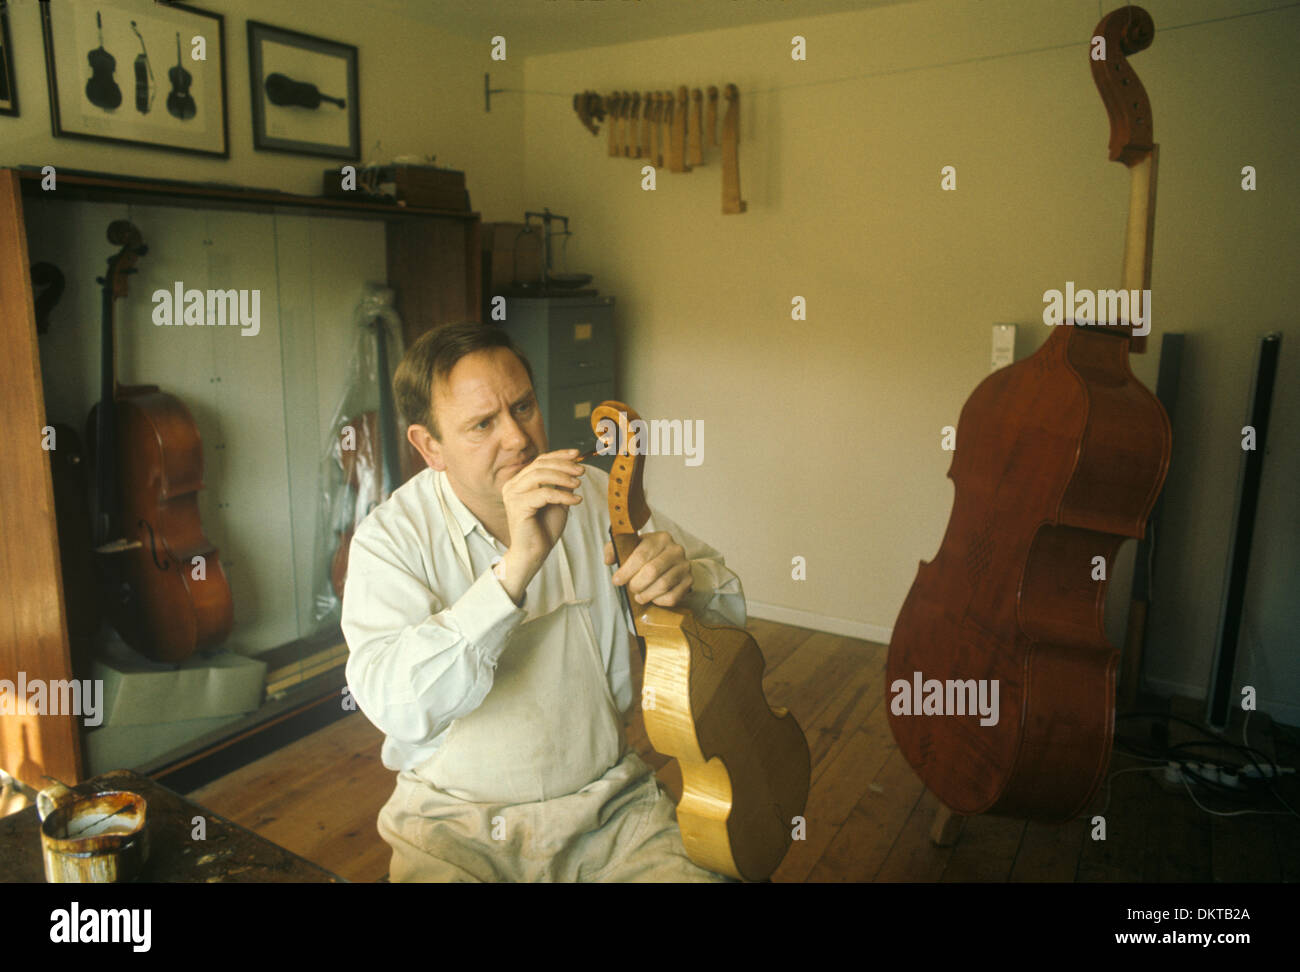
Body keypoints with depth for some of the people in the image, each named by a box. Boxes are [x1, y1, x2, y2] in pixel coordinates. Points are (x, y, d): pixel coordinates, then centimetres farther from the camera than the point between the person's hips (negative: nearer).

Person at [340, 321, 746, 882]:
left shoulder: (597, 498, -1)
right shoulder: (392, 536, -9)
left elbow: (730, 606, 5)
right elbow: (393, 705, -24)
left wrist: (685, 582, -19)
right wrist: (516, 566, -32)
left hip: (611, 802, 2)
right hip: (458, 824, -1)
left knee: (706, 869, -20)